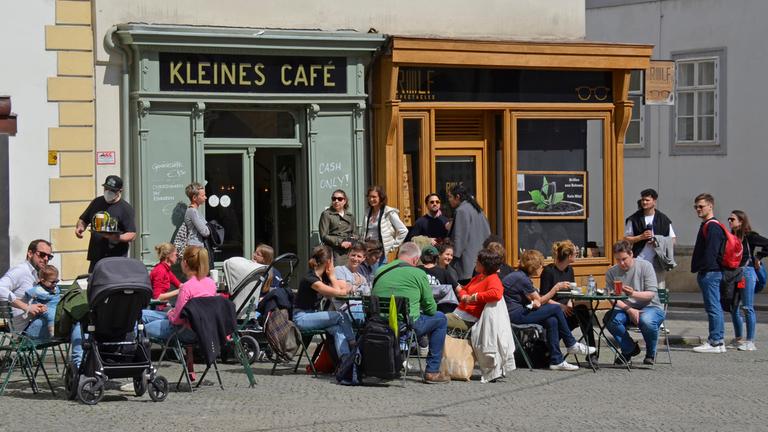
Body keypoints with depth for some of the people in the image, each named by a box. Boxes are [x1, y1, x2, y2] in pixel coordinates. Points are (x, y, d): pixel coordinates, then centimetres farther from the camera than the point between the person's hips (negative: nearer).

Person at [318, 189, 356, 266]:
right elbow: (324, 236, -3)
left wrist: (350, 243, 0)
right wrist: (340, 243, -12)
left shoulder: (350, 216, 18)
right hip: (335, 252, -5)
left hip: (349, 251, 5)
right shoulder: (326, 214, 3)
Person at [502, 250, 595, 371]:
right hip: (514, 315, -10)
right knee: (555, 309, -12)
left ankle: (556, 360, -12)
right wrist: (556, 289, -3)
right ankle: (572, 345, 2)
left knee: (552, 321, -9)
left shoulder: (521, 276, 17)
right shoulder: (521, 278, -14)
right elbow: (540, 301, -8)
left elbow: (536, 300, 14)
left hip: (518, 313, 10)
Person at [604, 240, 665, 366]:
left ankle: (651, 353, -4)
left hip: (650, 307, -3)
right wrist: (629, 310, -22)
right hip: (626, 309, 3)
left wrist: (633, 293, -31)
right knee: (610, 319, -29)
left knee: (646, 321, -38)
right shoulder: (611, 273, 2)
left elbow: (651, 294, -12)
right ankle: (629, 349, -1)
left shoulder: (645, 266, -6)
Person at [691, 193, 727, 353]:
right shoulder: (707, 225, 20)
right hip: (712, 272, 11)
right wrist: (699, 270, 17)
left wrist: (701, 268, -17)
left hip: (709, 273, -11)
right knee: (715, 308, 12)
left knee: (713, 307, -9)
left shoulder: (712, 226, -14)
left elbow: (710, 252, -20)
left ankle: (715, 342, -8)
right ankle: (719, 340, 17)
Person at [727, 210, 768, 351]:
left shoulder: (750, 236, -7)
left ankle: (750, 341, -2)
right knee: (733, 308, 10)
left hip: (747, 272, -7)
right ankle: (738, 339, 20)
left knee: (747, 308, -6)